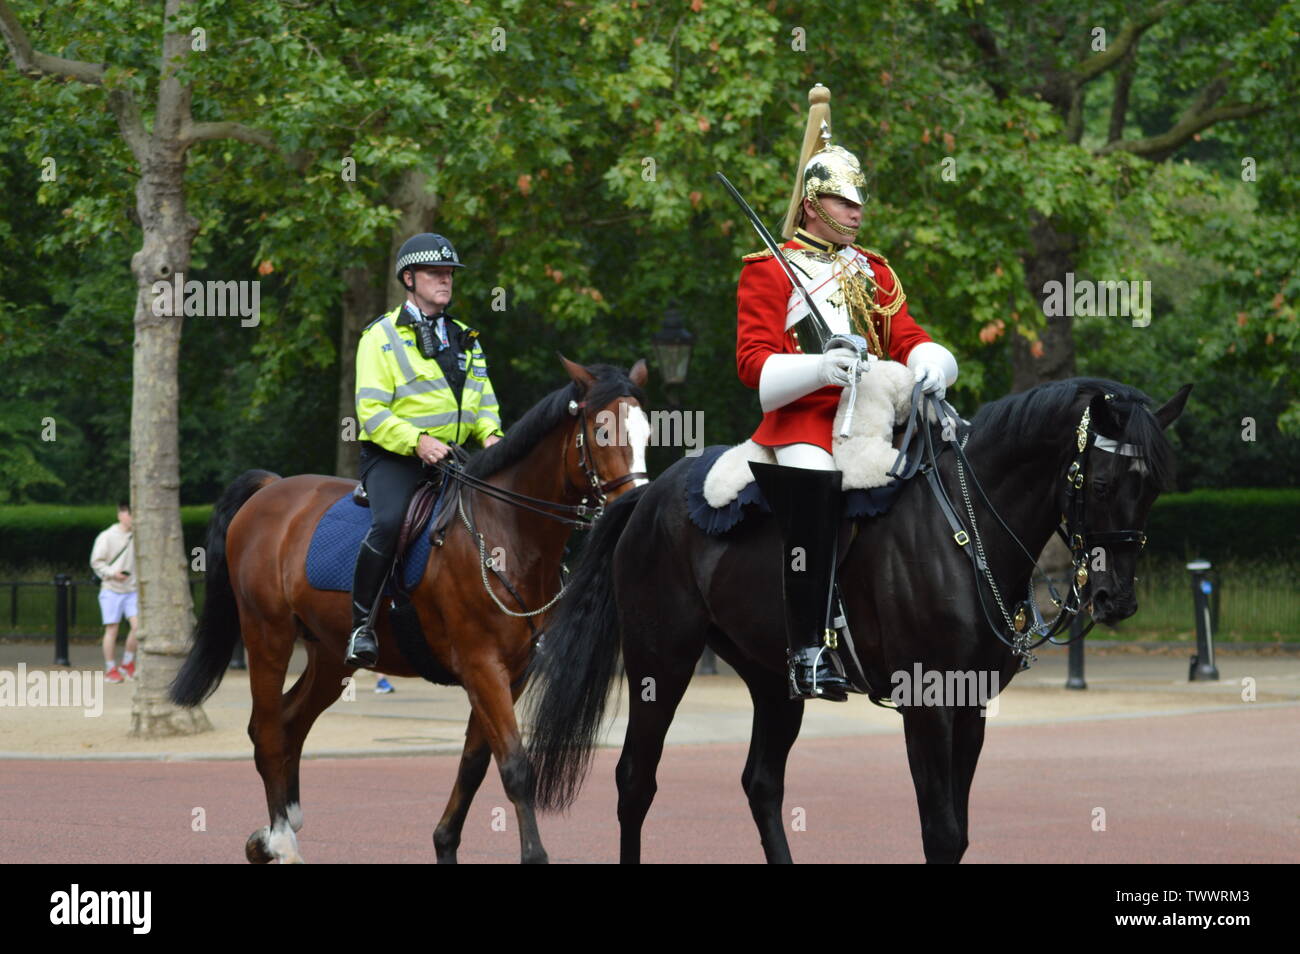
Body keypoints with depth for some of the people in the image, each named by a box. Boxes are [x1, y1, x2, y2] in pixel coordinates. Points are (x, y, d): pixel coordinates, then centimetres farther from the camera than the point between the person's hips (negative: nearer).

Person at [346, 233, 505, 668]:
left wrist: (490, 433, -2)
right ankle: (361, 624, -24)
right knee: (390, 522, -34)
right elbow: (371, 412, -9)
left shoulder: (465, 339, 19)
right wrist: (416, 441, -25)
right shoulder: (382, 337, -1)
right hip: (392, 457, -6)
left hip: (452, 457, 6)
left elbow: (484, 402, 22)